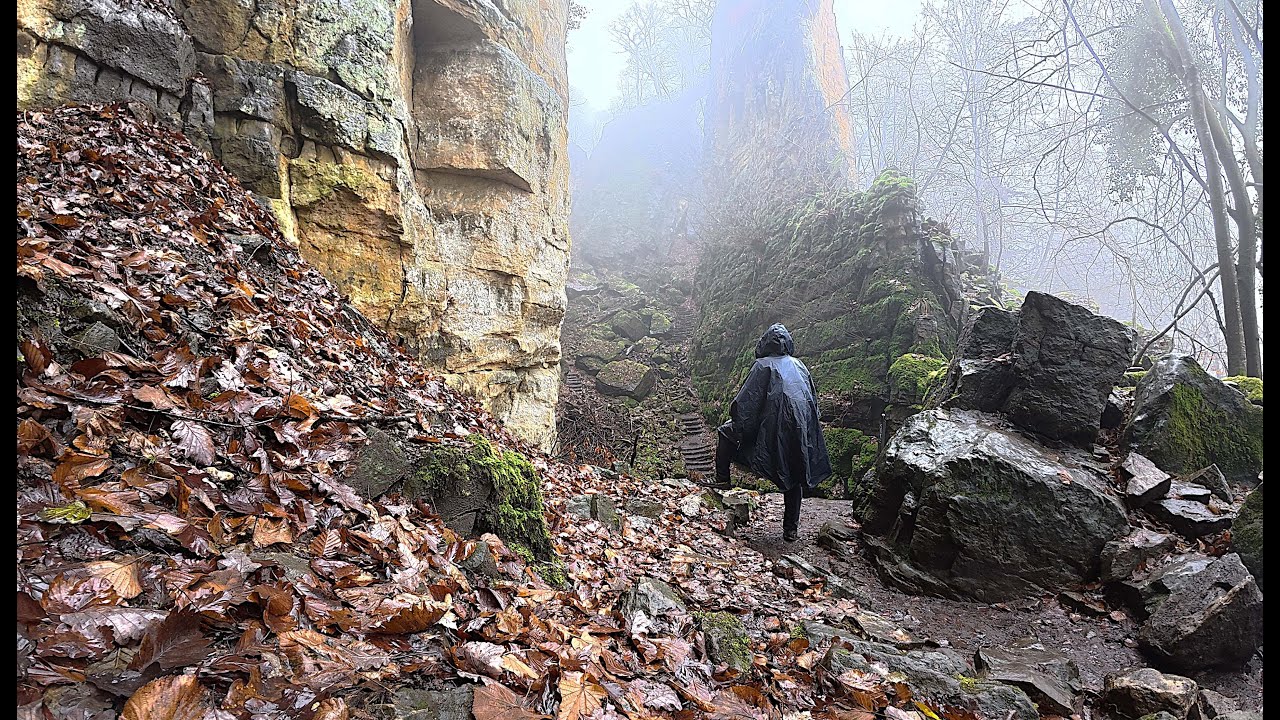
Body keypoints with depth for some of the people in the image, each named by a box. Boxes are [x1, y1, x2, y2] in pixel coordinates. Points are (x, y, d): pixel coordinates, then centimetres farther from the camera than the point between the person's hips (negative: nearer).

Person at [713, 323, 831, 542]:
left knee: (726, 434, 14)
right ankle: (791, 528, 18)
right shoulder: (800, 366, 14)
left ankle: (722, 481, 9)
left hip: (771, 431, -5)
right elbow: (814, 400, 20)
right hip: (800, 432, 5)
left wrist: (737, 424, 6)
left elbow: (744, 401, -6)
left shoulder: (763, 366, -2)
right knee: (794, 478, 16)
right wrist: (809, 425, 28)